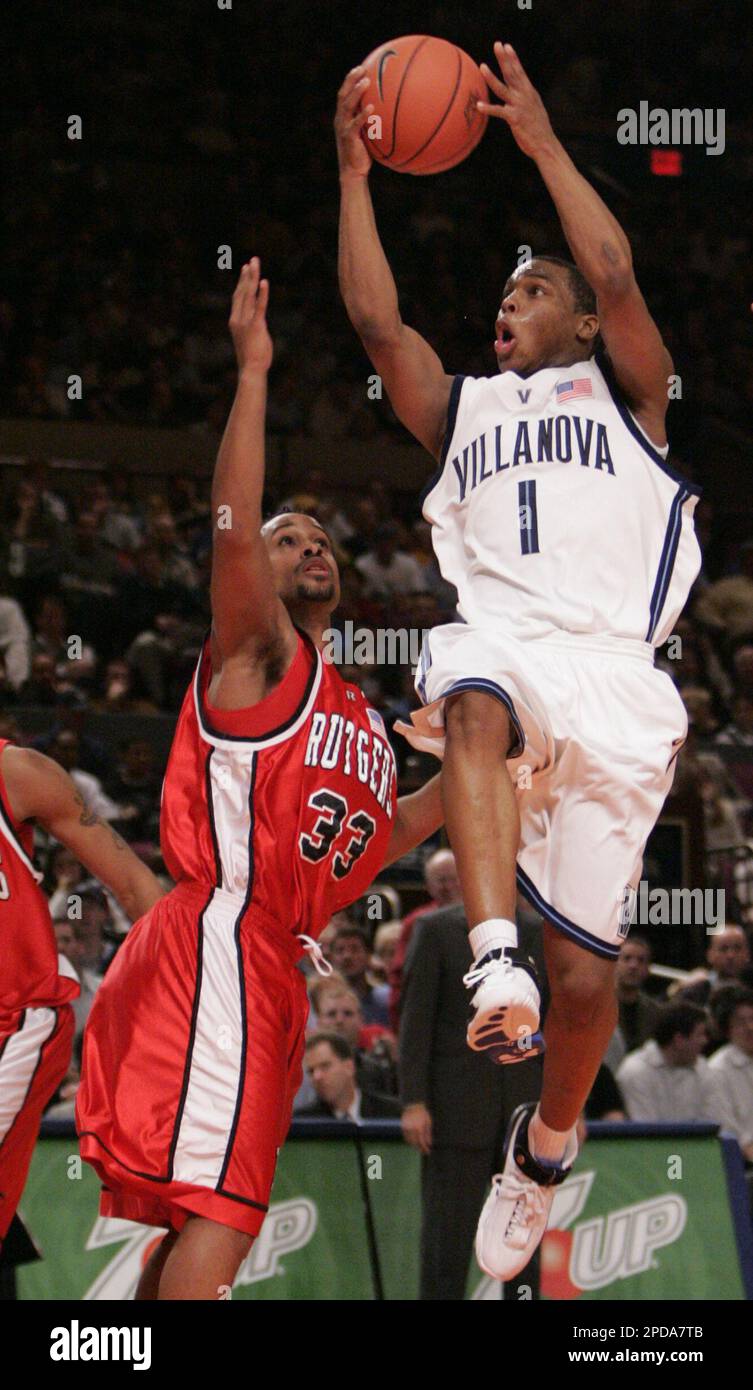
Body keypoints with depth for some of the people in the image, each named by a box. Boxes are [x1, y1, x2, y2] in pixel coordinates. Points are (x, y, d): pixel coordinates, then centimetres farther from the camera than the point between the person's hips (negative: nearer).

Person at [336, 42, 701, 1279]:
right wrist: (355, 173, 12)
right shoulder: (464, 409, 29)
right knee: (475, 706, -40)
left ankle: (545, 1148, 20)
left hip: (613, 674, -2)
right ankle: (496, 958, -55)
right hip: (501, 642, 2)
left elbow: (615, 275, 0)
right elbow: (375, 319, 15)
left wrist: (543, 143, 3)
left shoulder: (621, 390, 19)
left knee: (585, 971, -6)